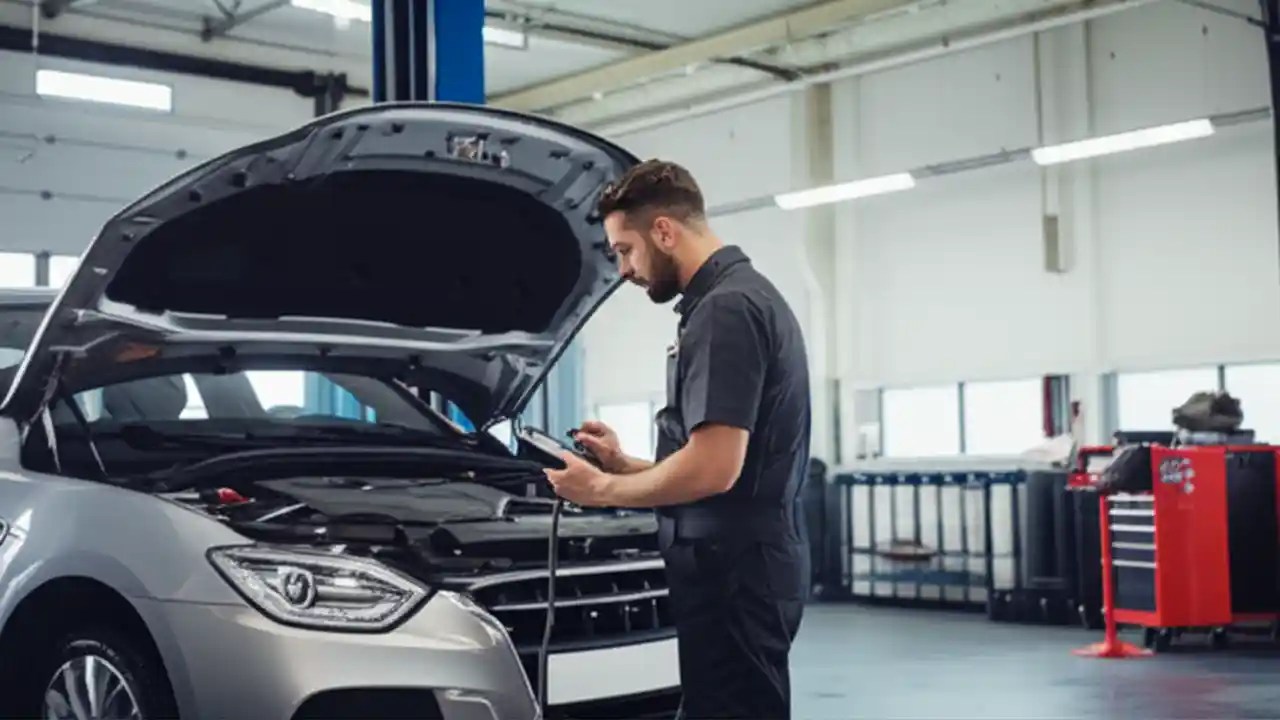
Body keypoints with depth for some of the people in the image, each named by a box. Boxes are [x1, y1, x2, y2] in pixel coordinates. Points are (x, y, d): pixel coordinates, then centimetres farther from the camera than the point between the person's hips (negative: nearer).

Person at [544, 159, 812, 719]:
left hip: (734, 571, -11)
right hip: (746, 567, 11)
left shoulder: (725, 309, -15)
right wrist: (623, 463, 16)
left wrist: (603, 489, -10)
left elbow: (714, 468, -24)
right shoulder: (747, 298, 19)